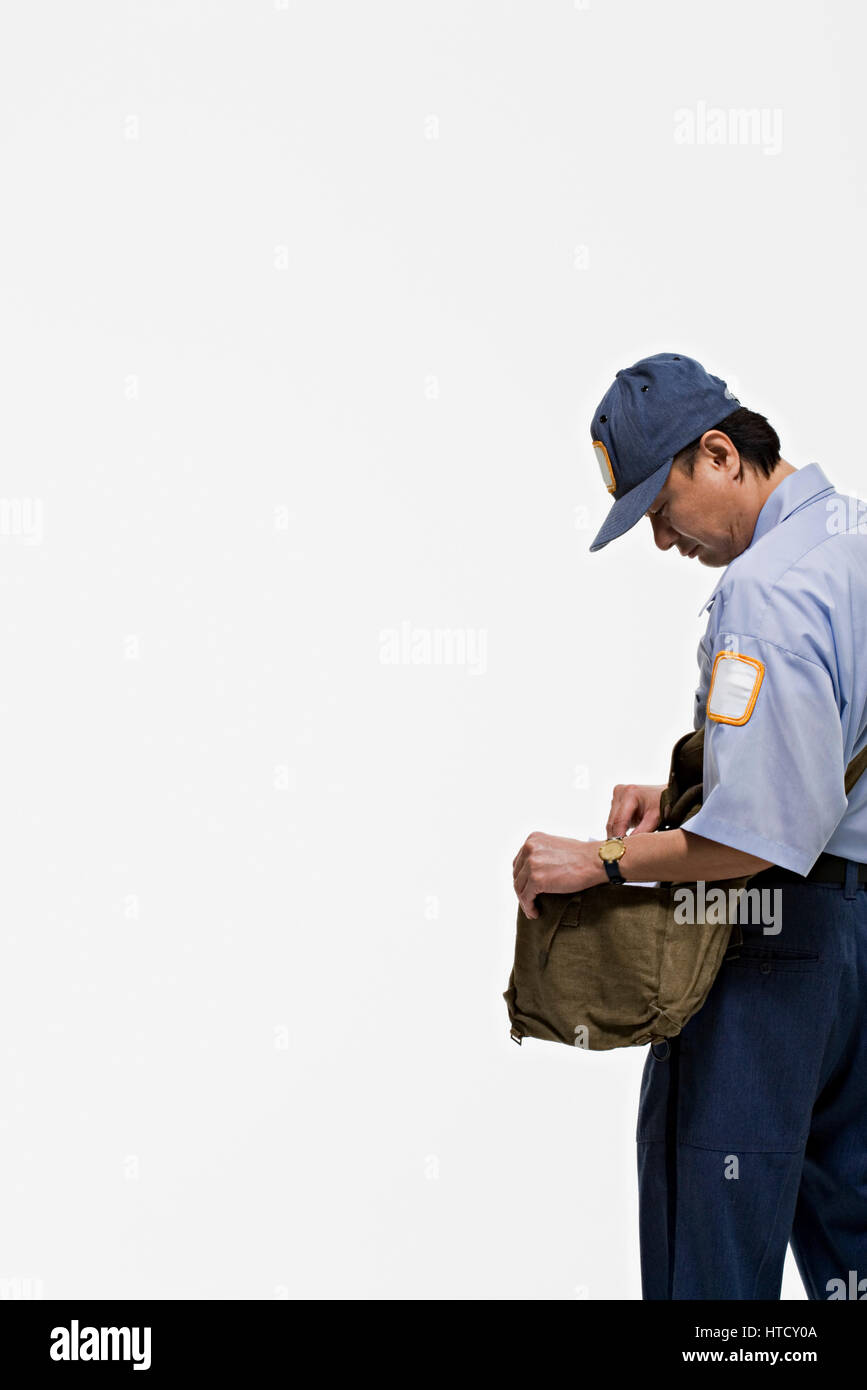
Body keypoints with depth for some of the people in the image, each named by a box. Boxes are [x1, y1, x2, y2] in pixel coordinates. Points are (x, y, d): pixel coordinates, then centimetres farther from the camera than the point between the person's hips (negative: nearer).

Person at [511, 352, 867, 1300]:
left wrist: (601, 860, -19)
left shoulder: (767, 589, -23)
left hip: (778, 926, -10)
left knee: (710, 1214, 1)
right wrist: (682, 795, 7)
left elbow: (764, 836, -28)